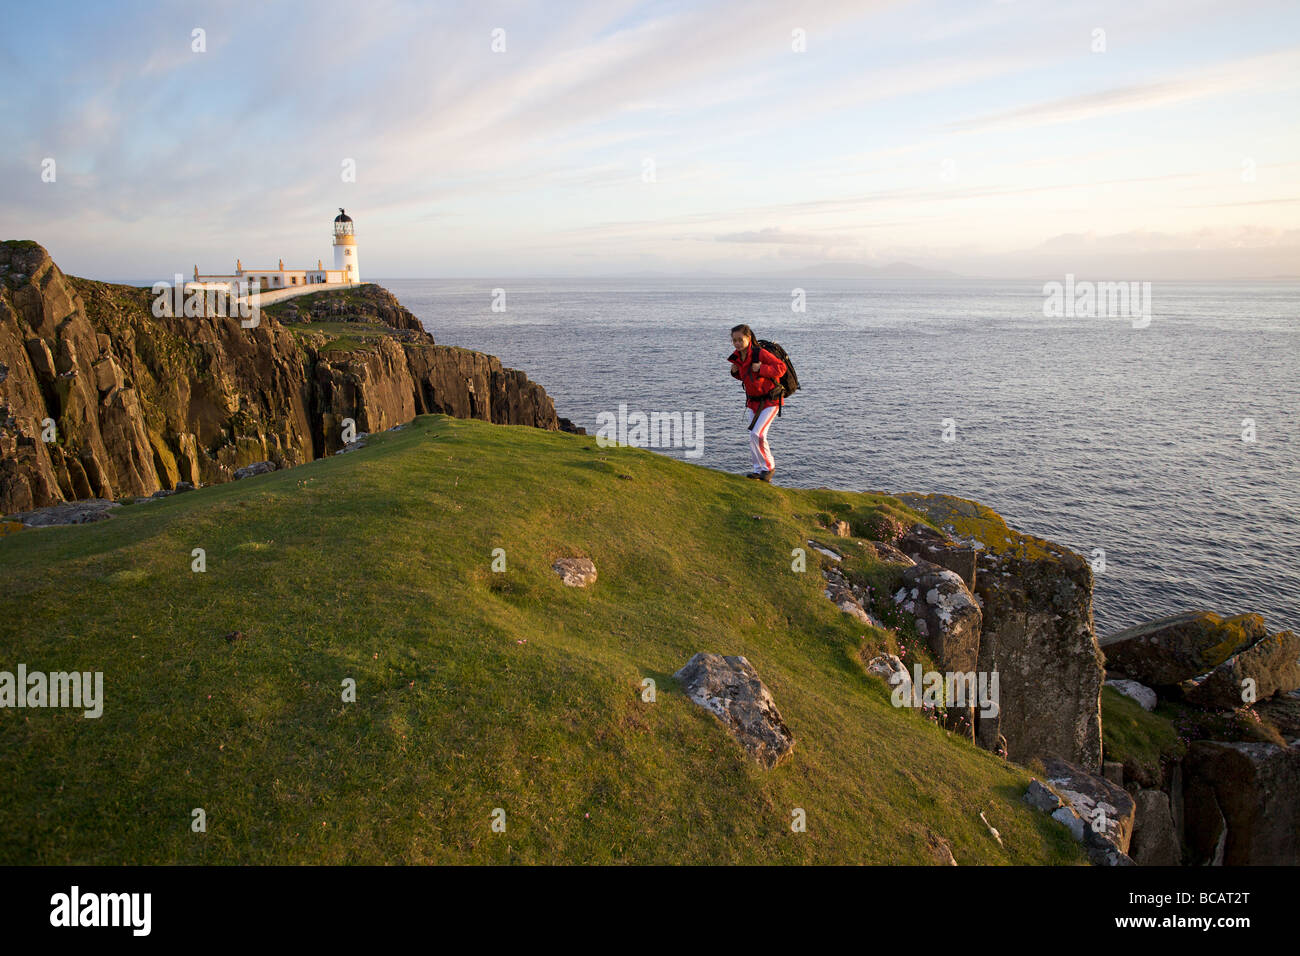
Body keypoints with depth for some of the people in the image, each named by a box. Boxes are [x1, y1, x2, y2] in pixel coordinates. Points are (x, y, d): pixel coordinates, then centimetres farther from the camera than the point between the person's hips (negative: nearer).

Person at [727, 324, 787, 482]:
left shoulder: (760, 353, -21)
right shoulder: (737, 357, 1)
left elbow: (781, 367, -19)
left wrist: (761, 368, -28)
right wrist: (735, 372, -3)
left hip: (770, 401, -8)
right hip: (753, 401, 8)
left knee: (757, 434, -16)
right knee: (754, 436, 9)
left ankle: (769, 467, 1)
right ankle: (759, 469, 19)